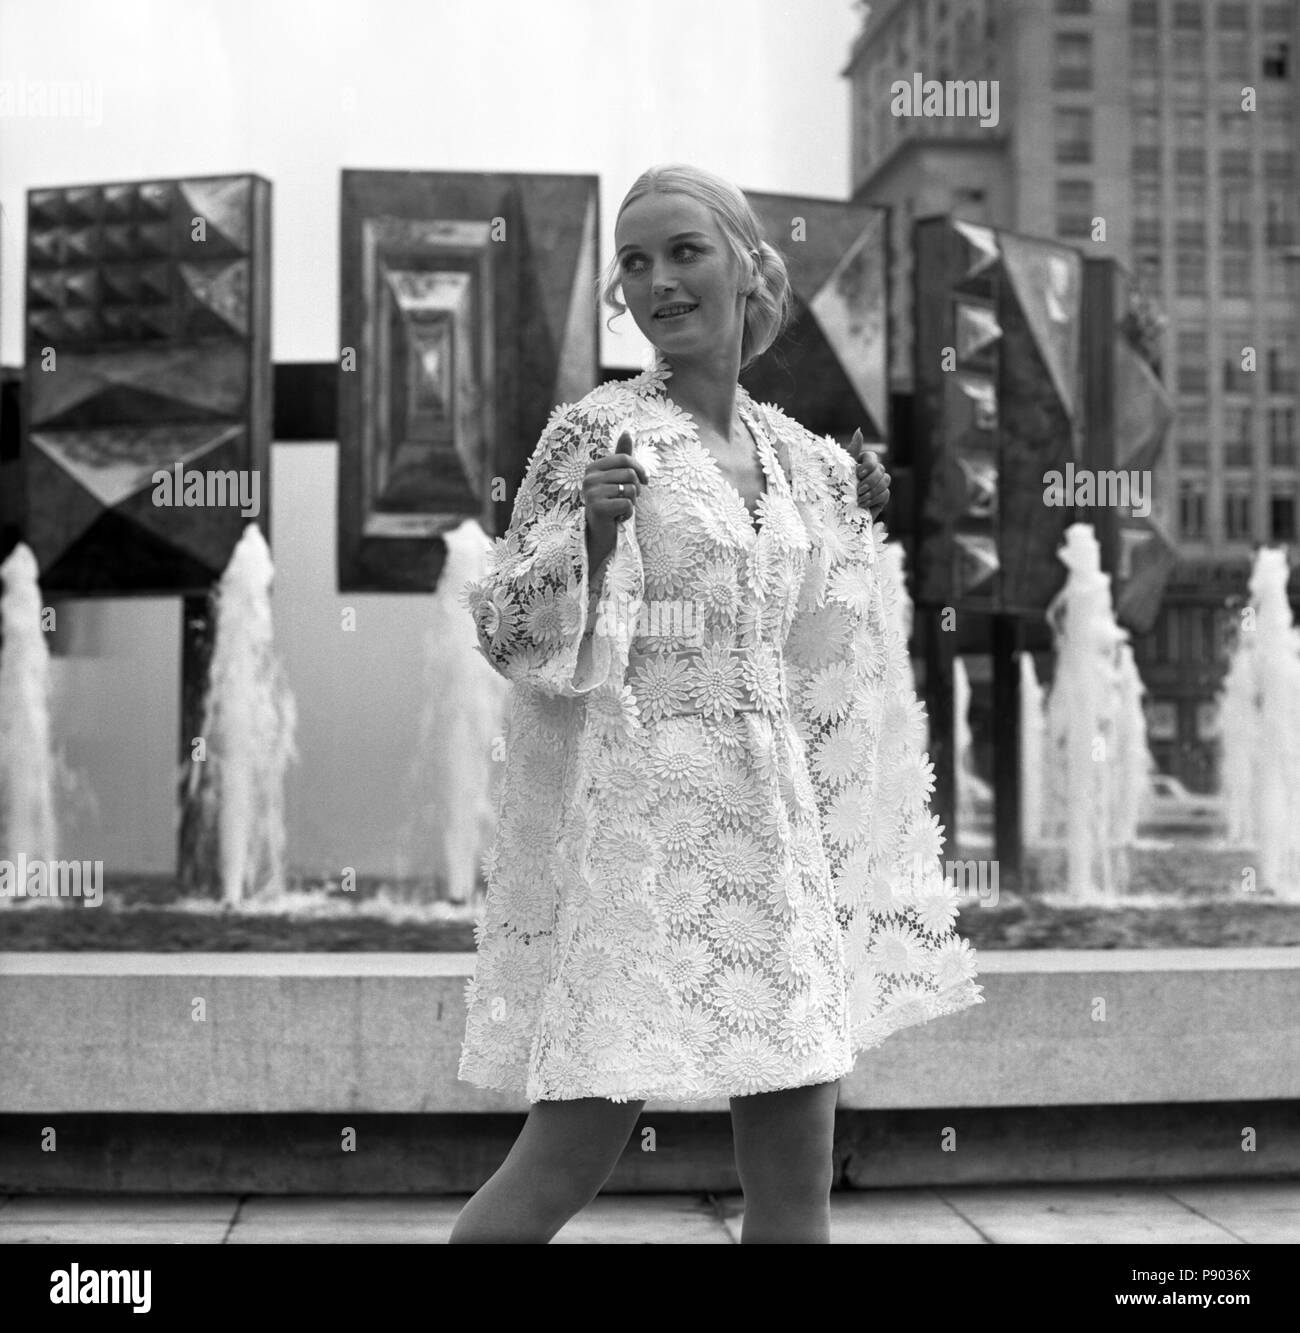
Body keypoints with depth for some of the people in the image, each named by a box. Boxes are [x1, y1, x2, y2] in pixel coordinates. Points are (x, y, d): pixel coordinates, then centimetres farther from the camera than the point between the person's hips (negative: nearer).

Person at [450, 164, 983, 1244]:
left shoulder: (795, 453, 11)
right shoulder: (594, 433, -5)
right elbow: (504, 633, -6)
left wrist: (855, 527, 10)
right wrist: (590, 530, -20)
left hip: (775, 825, 6)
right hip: (640, 816, -6)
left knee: (798, 1175, 8)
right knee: (568, 1160, -5)